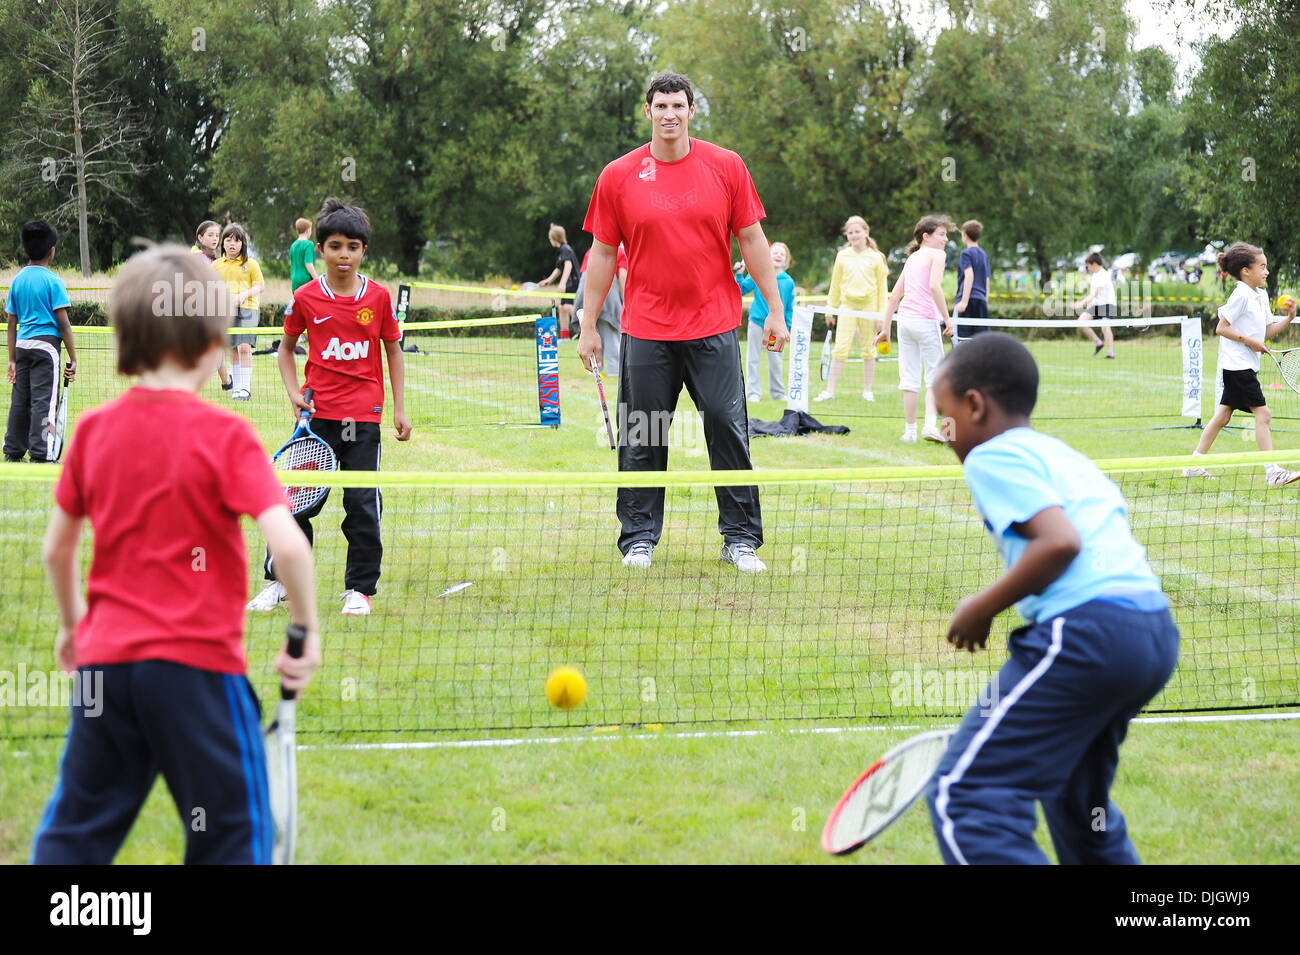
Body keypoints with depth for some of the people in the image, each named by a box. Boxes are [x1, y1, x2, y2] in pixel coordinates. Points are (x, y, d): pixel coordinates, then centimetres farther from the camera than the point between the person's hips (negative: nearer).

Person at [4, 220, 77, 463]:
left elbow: (11, 324, 11)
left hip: (22, 345, 6)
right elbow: (63, 324, -10)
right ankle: (41, 455, -10)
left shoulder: (17, 280, 9)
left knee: (20, 401, 11)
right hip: (47, 344, -6)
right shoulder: (52, 281, -8)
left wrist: (12, 359, 15)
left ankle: (13, 453, 15)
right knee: (45, 402, -6)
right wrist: (73, 359, -7)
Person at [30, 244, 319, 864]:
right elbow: (287, 544, -19)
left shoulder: (93, 430, 4)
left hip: (104, 657, 4)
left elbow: (57, 545, 12)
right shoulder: (224, 436, -10)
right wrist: (305, 630, -5)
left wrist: (71, 622, 29)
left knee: (73, 830, 12)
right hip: (196, 662, -4)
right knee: (232, 834, 7)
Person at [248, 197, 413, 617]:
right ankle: (279, 579, 17)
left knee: (363, 504, 2)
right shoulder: (305, 298, -2)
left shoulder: (379, 297, -1)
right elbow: (286, 348, 12)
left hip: (364, 417, 0)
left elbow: (393, 350, 9)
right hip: (317, 414, 0)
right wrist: (294, 393, -2)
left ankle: (360, 587, 13)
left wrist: (400, 409, 6)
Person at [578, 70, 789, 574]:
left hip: (714, 328, 0)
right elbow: (602, 253, 7)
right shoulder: (617, 177, 2)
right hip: (646, 330, 0)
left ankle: (741, 538, 7)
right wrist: (588, 326, 6)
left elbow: (752, 240, 6)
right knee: (642, 438, 3)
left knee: (729, 429, -1)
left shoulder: (727, 167, 2)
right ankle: (639, 537, 15)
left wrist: (775, 311, 2)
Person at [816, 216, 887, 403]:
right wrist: (830, 309, 11)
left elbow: (882, 287, 4)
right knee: (840, 349, -5)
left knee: (869, 350, 6)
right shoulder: (842, 256, 6)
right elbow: (835, 284, 12)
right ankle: (829, 391, -5)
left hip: (868, 306, -1)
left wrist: (882, 313, 0)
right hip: (847, 305, 1)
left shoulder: (876, 257, 1)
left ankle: (868, 391, 15)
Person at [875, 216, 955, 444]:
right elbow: (934, 286, -16)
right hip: (926, 320, -6)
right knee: (934, 375, 2)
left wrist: (885, 327, 22)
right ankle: (930, 424, -12)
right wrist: (947, 318, -14)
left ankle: (910, 431, 8)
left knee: (909, 378, 7)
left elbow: (895, 295, 19)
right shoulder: (937, 255, 0)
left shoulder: (912, 258, 20)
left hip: (904, 319, 6)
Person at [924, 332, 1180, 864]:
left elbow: (1060, 541, -15)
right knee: (1078, 805, 27)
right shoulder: (1064, 456, 27)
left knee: (962, 799, -12)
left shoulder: (992, 456, 0)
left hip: (1087, 630, -10)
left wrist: (982, 609, -5)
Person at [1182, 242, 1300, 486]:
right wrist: (1249, 341, -17)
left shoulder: (1261, 296, 14)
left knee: (1222, 415, 11)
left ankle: (1194, 465, 15)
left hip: (1246, 367, 9)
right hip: (1238, 365, -9)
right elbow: (1221, 328, -14)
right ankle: (1273, 471, -13)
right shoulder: (1241, 296, -14)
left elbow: (1267, 332, 16)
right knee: (1263, 414, -11)